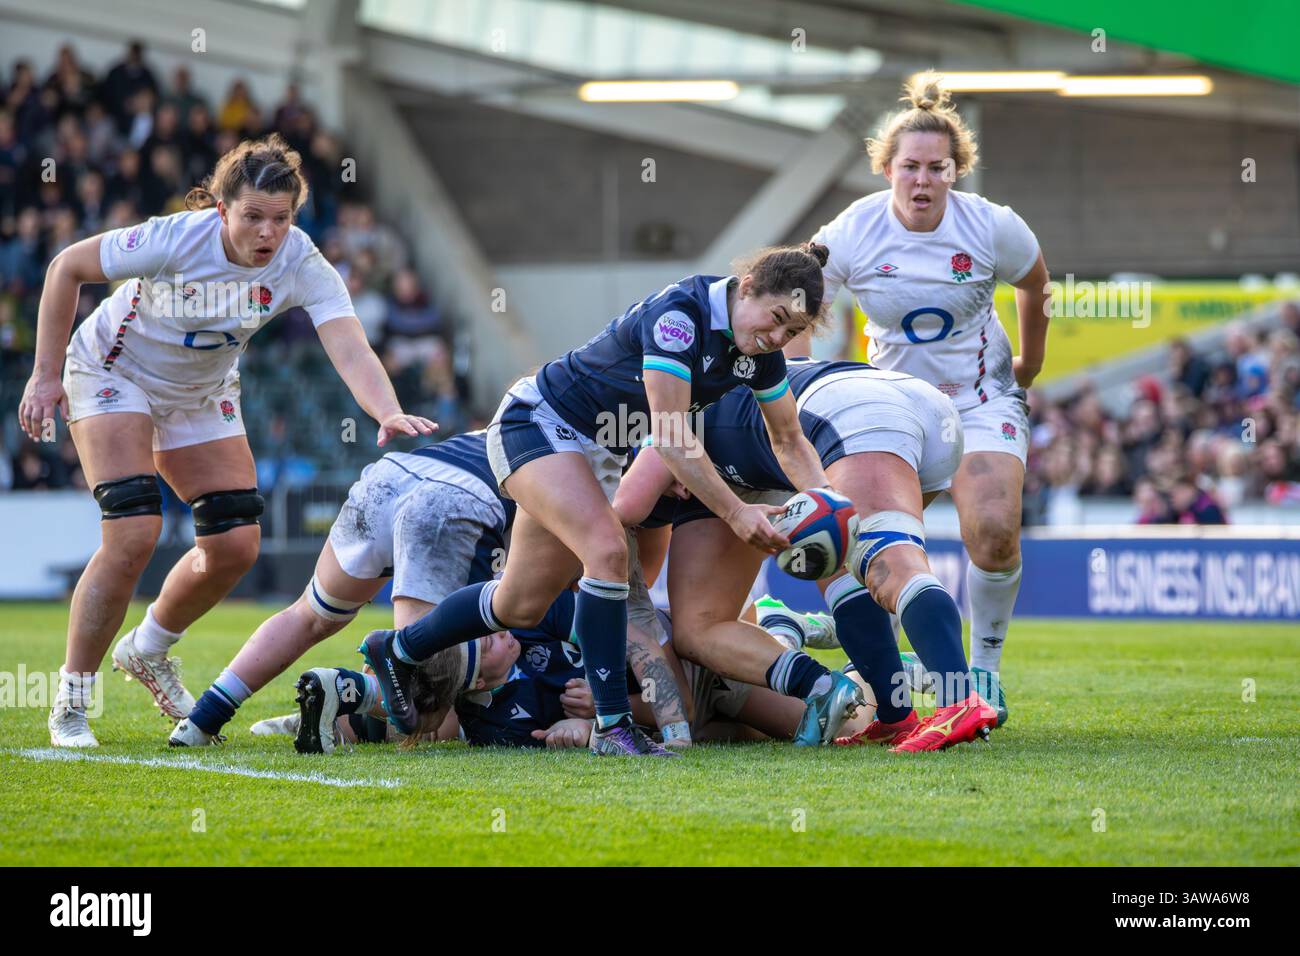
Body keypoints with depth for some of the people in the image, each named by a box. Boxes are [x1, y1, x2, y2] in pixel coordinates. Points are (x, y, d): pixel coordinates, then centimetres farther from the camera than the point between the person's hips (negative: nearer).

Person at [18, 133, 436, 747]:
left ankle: (147, 651, 27)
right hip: (114, 375, -5)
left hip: (201, 393, 5)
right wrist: (46, 375, -18)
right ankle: (69, 703, -8)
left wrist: (389, 413, -57)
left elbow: (351, 352, -37)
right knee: (134, 534, -21)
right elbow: (67, 267, -19)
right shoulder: (174, 240, -32)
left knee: (236, 545, -2)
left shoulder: (302, 265, -24)